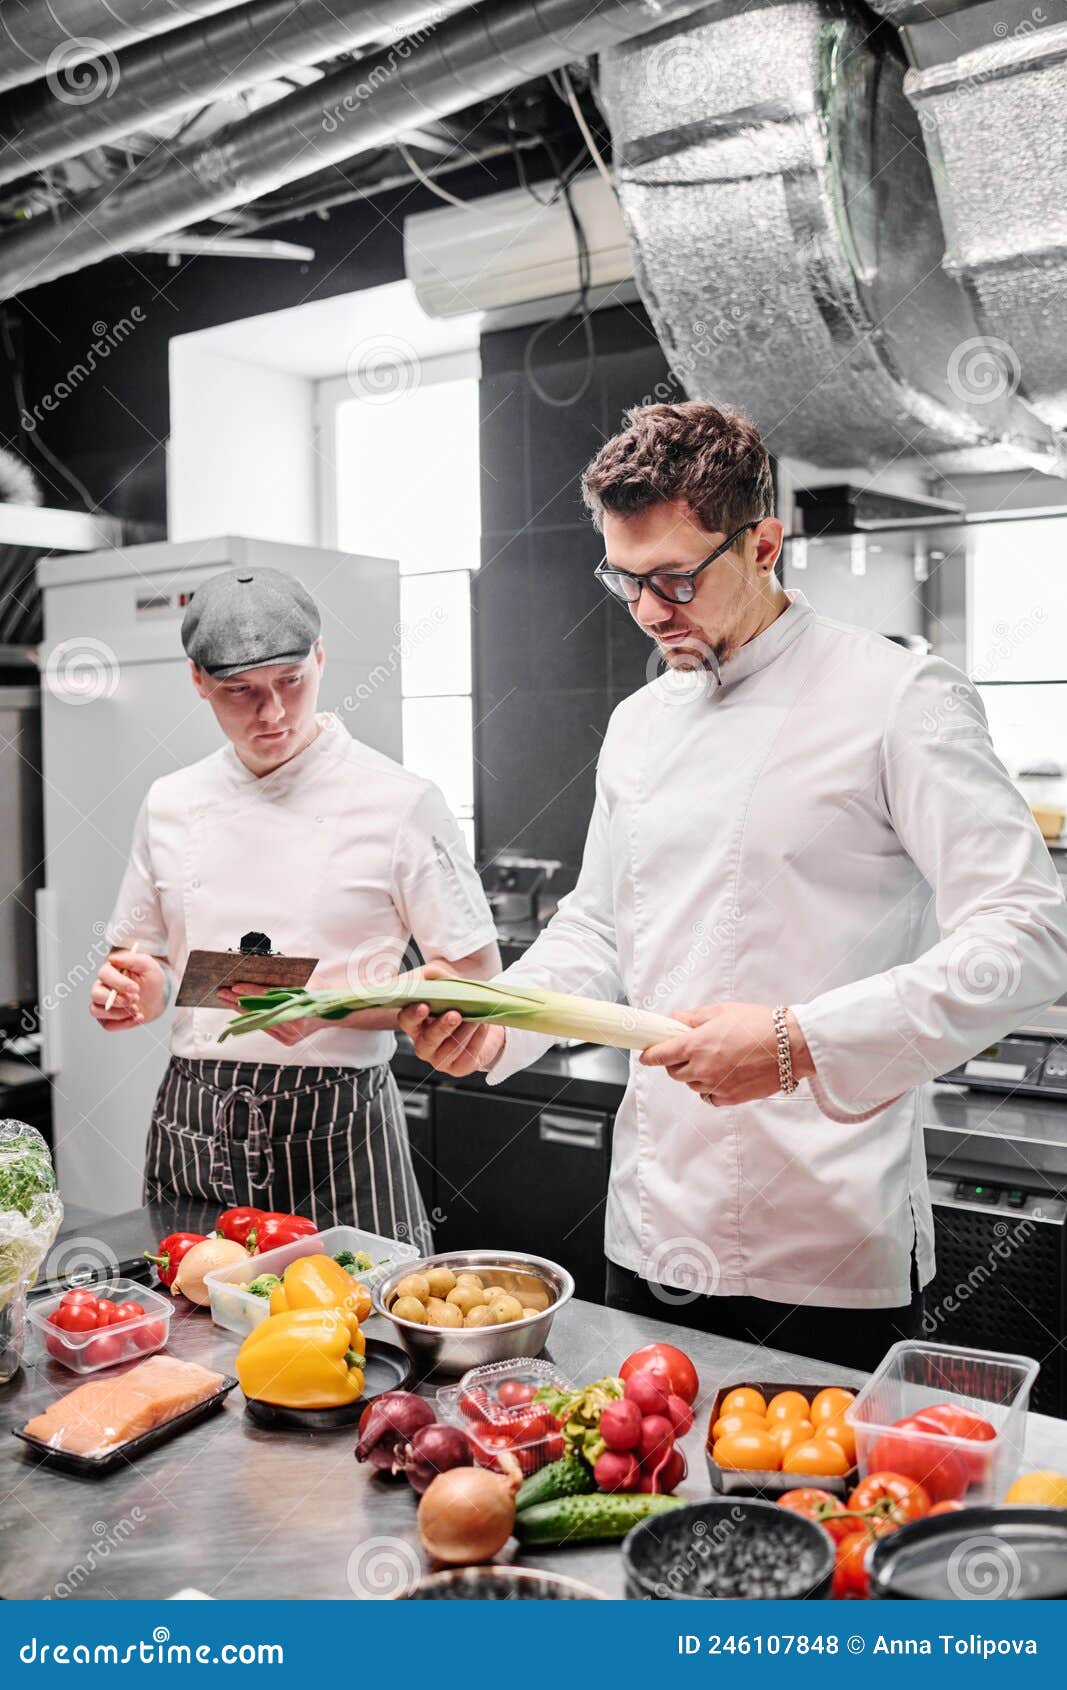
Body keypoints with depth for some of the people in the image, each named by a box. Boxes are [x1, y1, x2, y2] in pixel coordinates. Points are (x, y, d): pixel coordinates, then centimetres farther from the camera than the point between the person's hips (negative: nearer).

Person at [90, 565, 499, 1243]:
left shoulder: (400, 801, -7)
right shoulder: (170, 804, 7)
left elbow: (474, 980, -6)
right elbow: (142, 957, 18)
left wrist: (328, 1010, -19)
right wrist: (139, 991, -6)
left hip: (334, 1134, -4)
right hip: (194, 1135, 4)